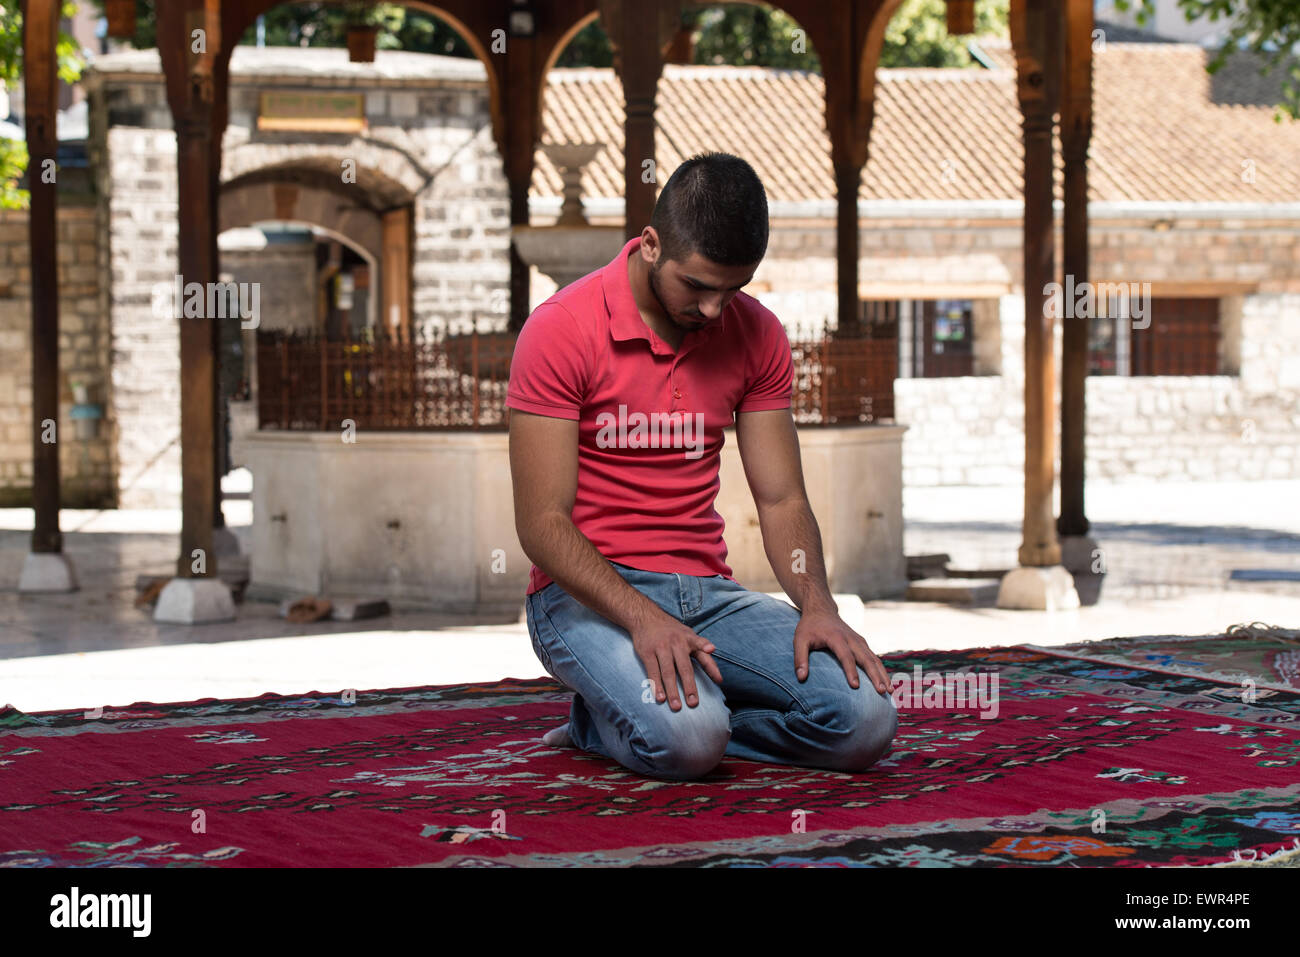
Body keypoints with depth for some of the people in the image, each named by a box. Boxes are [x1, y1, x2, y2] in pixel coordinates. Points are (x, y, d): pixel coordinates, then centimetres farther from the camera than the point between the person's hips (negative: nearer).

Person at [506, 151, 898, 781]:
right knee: (685, 740, -35)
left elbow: (782, 499, 7)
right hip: (589, 595, -5)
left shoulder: (757, 334, 6)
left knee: (865, 719, -18)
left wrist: (817, 605, -13)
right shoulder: (561, 330, -11)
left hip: (707, 589, 6)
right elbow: (542, 523, -14)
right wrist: (643, 618, -28)